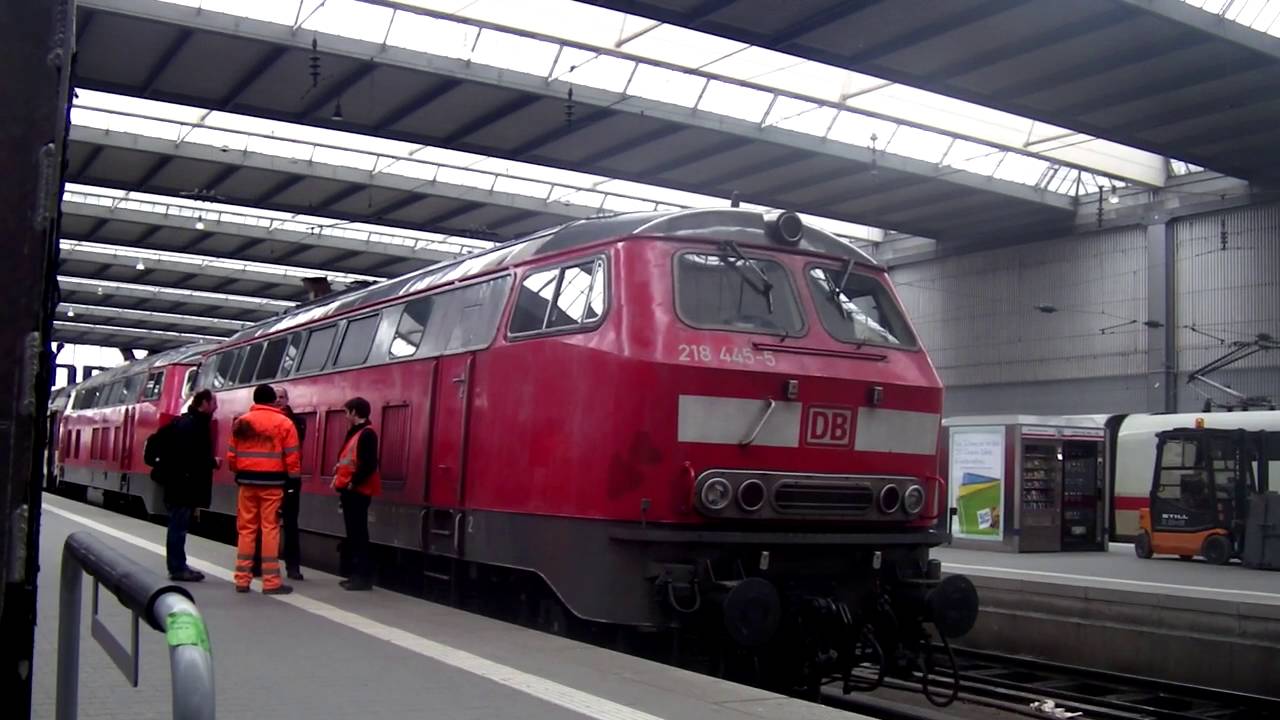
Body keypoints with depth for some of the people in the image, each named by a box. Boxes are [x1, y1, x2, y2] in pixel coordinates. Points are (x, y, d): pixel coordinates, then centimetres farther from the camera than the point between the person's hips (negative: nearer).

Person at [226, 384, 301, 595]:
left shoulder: (241, 422, 7)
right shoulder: (284, 423, -2)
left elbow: (232, 455, 9)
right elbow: (292, 458, -5)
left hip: (247, 481, 3)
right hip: (272, 482, -3)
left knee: (246, 529, 9)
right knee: (270, 529, -1)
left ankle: (242, 579, 13)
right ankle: (271, 582, 0)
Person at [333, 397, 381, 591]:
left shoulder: (367, 433, -12)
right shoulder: (355, 432, 18)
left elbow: (369, 464, -21)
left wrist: (353, 482, -18)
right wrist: (340, 480, 10)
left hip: (358, 491, -10)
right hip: (350, 490, 10)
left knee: (358, 534, -8)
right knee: (353, 533, 11)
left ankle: (363, 576, -5)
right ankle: (357, 574, 17)